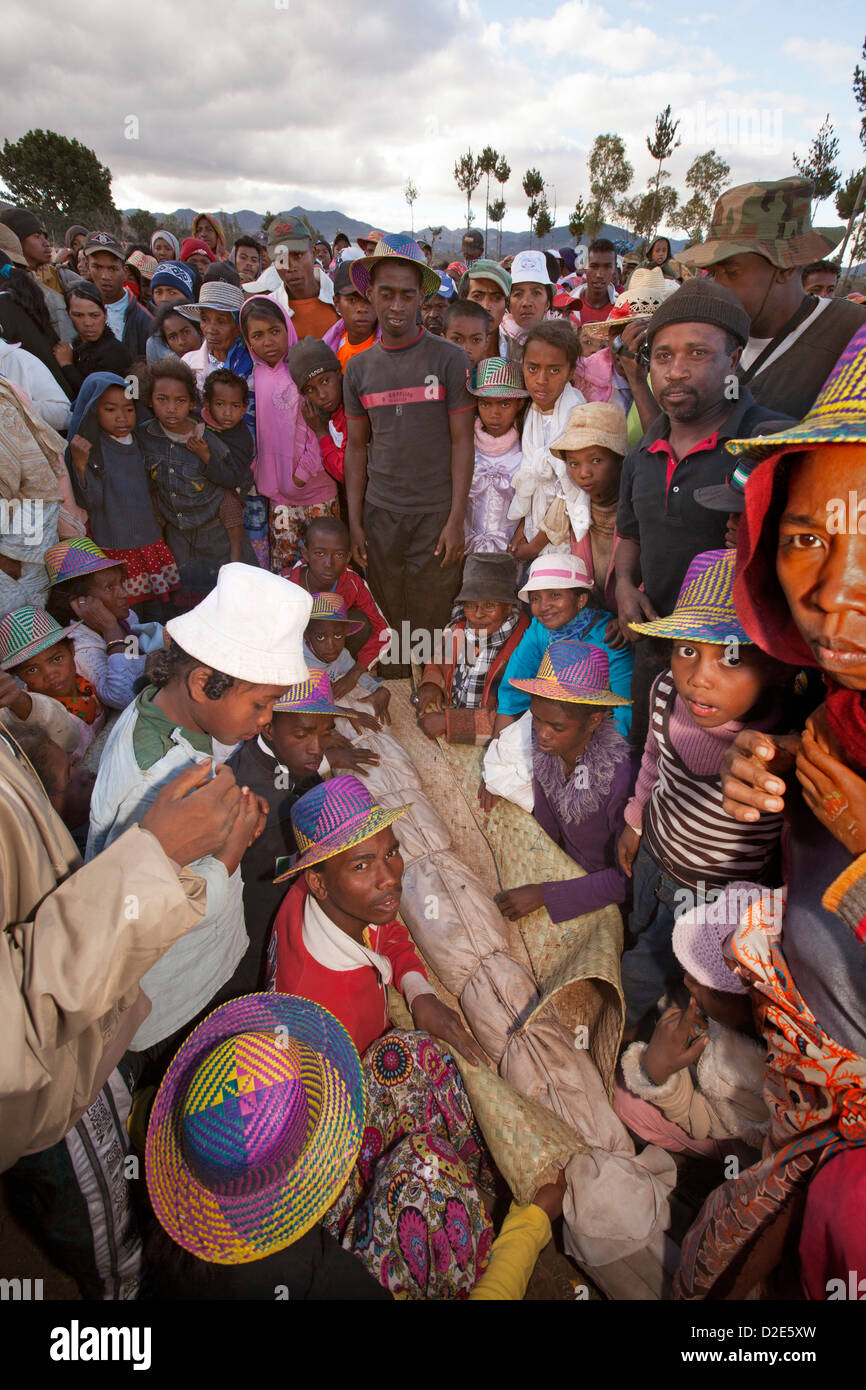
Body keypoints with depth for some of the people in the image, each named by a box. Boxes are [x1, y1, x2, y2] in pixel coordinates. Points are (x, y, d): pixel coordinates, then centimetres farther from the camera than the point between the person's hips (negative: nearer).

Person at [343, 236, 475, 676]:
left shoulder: (449, 359, -3)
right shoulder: (359, 367, 8)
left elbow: (462, 442, -3)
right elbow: (357, 446, 12)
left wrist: (457, 519, -9)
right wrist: (354, 521, 6)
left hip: (436, 513, -3)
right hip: (380, 514, 3)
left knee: (431, 623, 2)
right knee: (390, 620, 10)